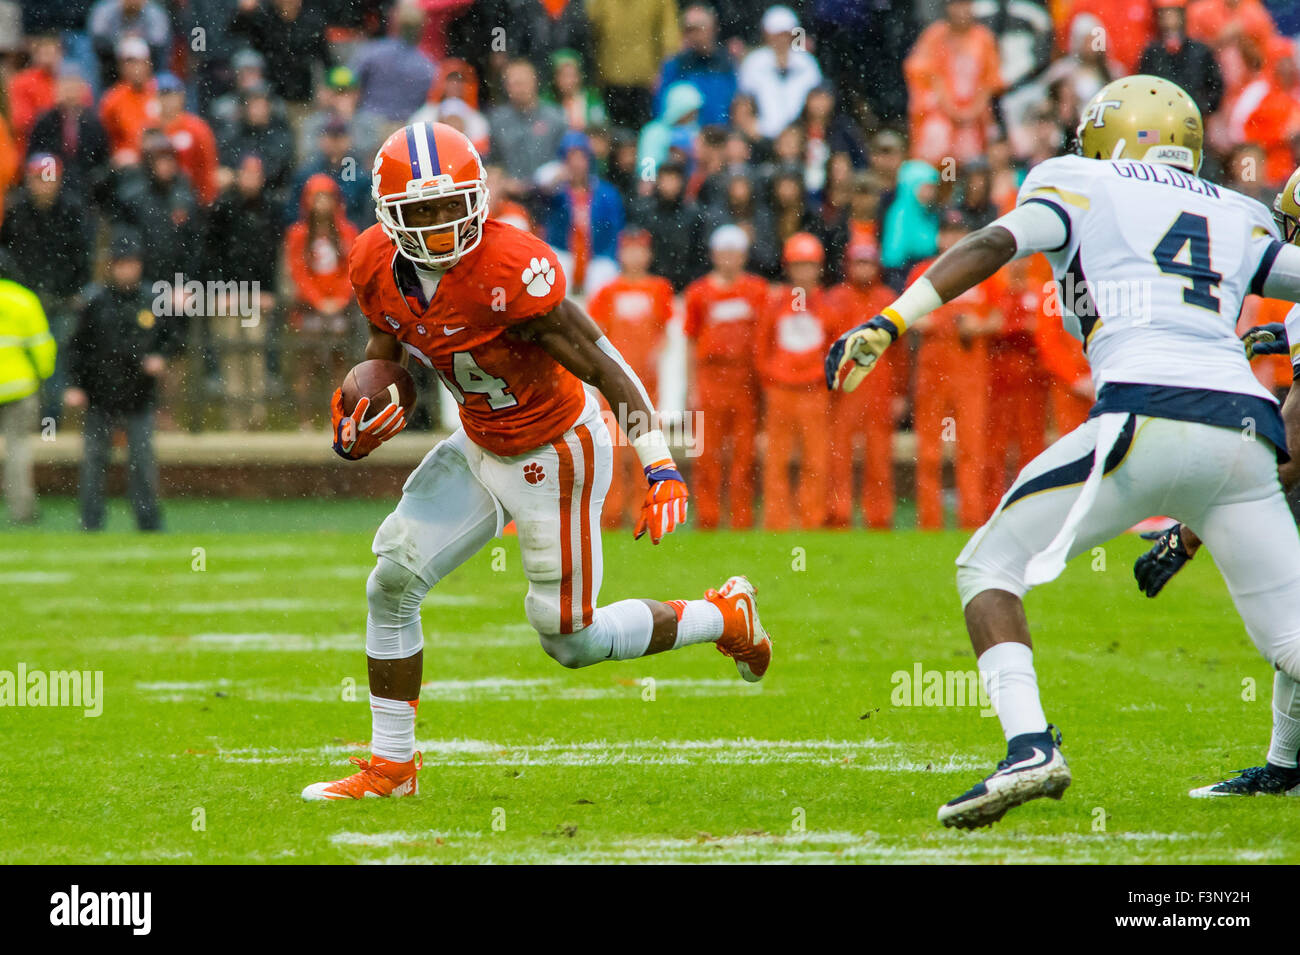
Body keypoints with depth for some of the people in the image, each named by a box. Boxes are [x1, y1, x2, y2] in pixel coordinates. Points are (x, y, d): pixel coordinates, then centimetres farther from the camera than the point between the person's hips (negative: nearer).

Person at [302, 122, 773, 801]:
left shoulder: (513, 273, -33)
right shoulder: (378, 267, -11)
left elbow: (605, 367, -27)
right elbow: (383, 360, 7)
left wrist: (661, 467, -33)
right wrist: (353, 435, -14)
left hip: (554, 457, -7)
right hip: (477, 450, 7)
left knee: (570, 640, 4)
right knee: (391, 583, -1)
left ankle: (724, 617, 27)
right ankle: (391, 765, 14)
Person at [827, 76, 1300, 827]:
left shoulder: (1086, 186, 17)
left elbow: (994, 244, 2)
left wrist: (890, 323, -5)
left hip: (1148, 418, -4)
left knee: (991, 566, 9)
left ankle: (1031, 746, -11)